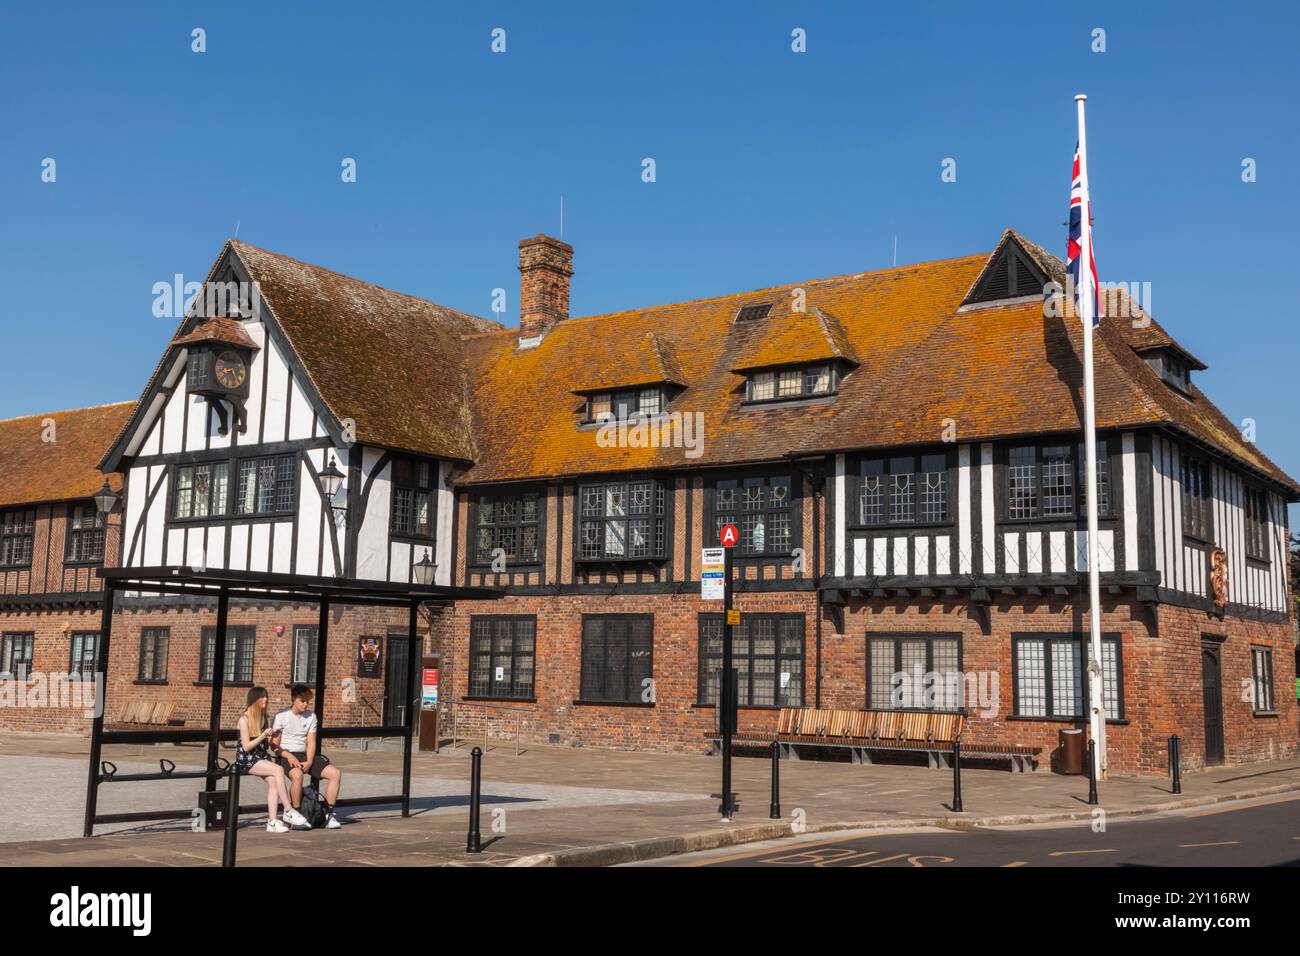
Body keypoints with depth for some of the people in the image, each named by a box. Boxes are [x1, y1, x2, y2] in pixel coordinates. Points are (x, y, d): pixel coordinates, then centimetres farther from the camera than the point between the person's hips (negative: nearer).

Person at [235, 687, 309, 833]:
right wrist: (263, 736, -19)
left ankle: (272, 821, -28)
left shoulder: (263, 717, 14)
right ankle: (288, 811, -24)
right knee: (278, 769, -28)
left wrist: (272, 740, -1)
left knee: (273, 780, -23)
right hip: (247, 759, -6)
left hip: (262, 756, 6)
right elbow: (246, 746, -12)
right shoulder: (244, 719, -7)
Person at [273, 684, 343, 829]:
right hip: (286, 756, -5)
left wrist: (309, 762, -12)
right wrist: (289, 756, -20)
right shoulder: (281, 716, -4)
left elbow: (311, 742, 5)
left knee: (335, 773, -14)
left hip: (306, 755, 5)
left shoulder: (311, 716, 8)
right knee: (297, 775, -39)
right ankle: (296, 815, -22)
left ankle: (329, 814, -6)